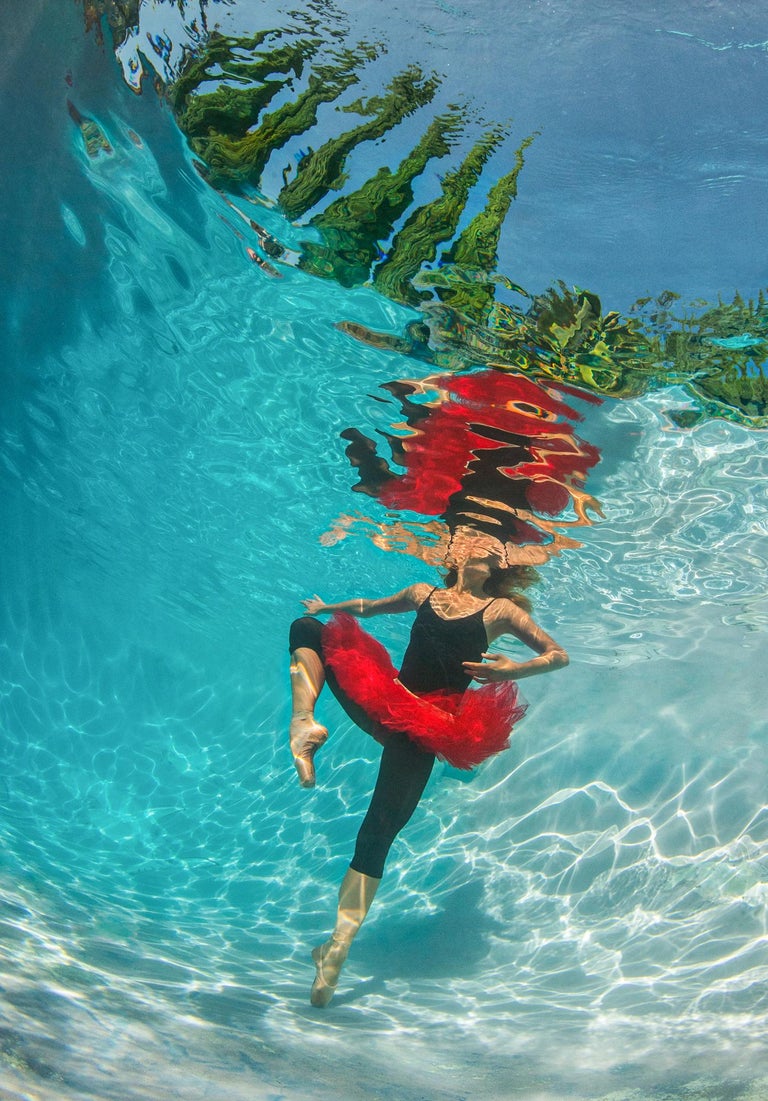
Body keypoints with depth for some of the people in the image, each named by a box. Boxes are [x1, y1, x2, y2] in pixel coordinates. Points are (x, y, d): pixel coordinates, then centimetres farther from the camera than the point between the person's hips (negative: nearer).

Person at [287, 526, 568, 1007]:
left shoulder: (500, 610, 6)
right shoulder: (424, 593, 16)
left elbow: (559, 655, 1)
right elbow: (371, 606, 35)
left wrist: (515, 670, -17)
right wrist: (330, 608, 35)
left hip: (426, 725, -4)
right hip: (385, 703, 4)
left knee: (380, 830, -17)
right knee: (307, 628, -5)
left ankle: (339, 944, -12)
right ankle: (305, 726, -25)